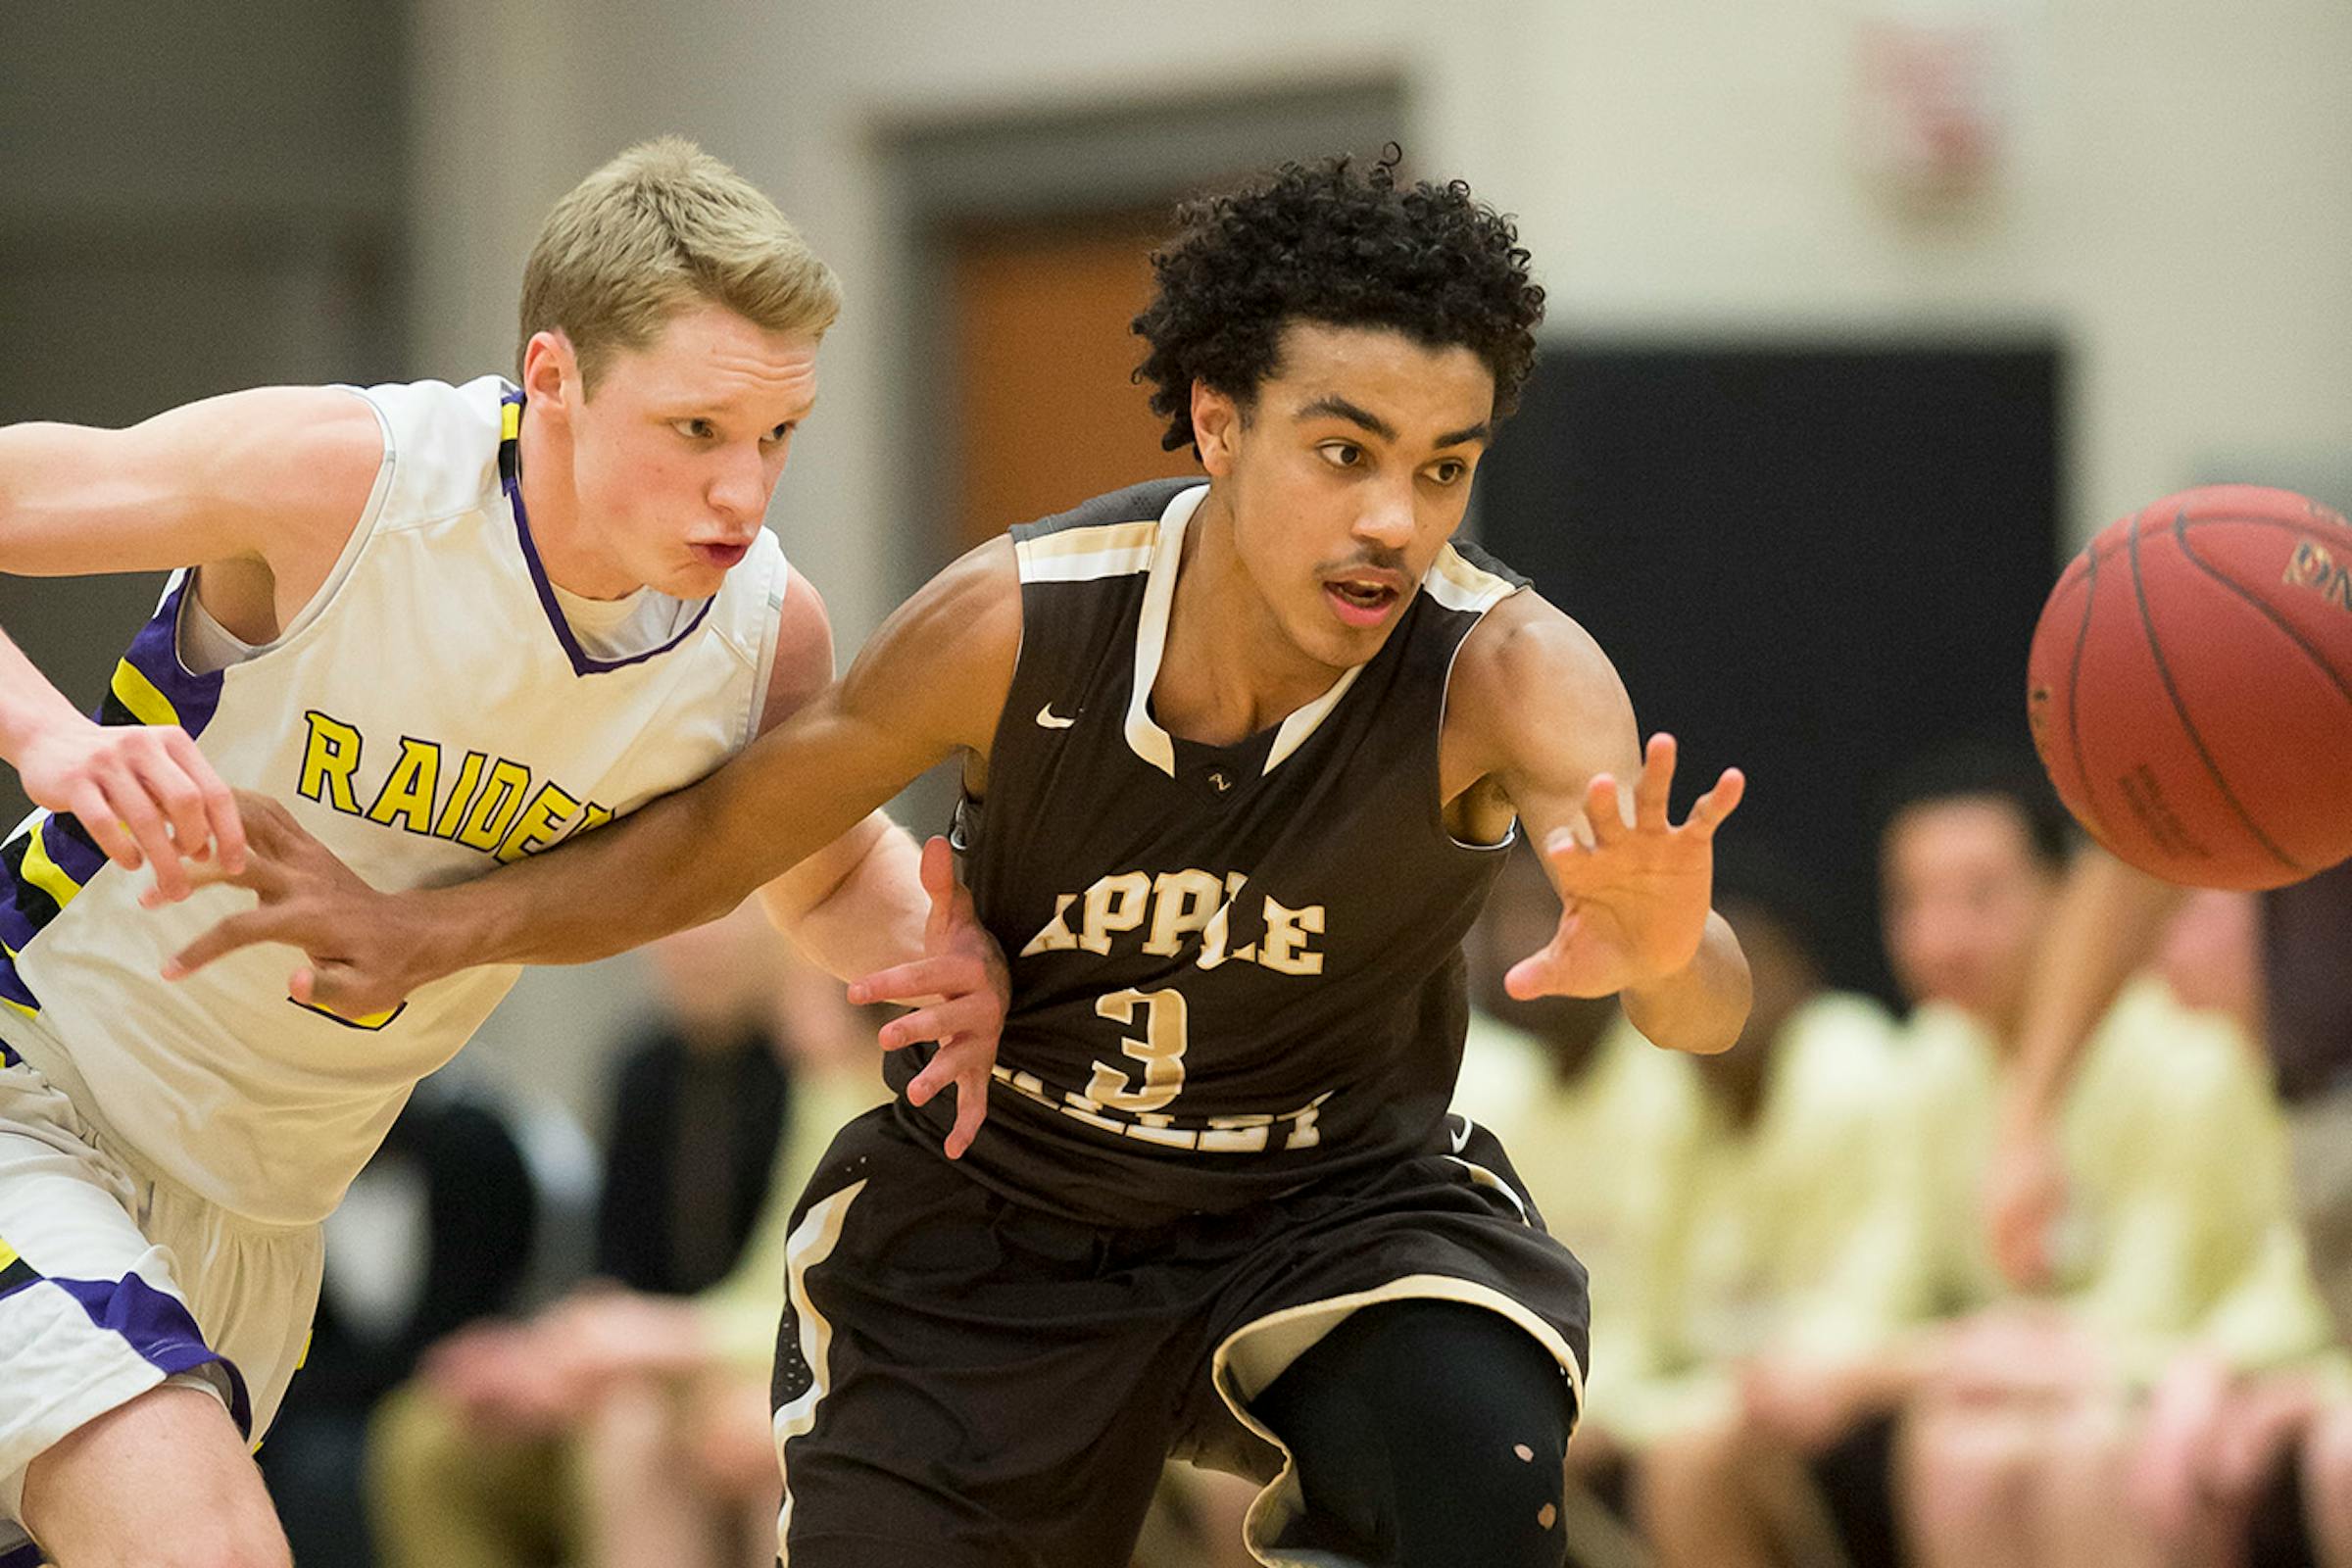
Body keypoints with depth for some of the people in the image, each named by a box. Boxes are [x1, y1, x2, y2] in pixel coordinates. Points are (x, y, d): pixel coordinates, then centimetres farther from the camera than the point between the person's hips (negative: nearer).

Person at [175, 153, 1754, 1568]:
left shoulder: (1505, 672, -27)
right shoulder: (1018, 623, -23)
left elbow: (1712, 1000, -43)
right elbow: (720, 835, -5)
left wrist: (1661, 951, -66)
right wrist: (439, 929, -15)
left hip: (1339, 1200, -1)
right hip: (994, 1214, 1)